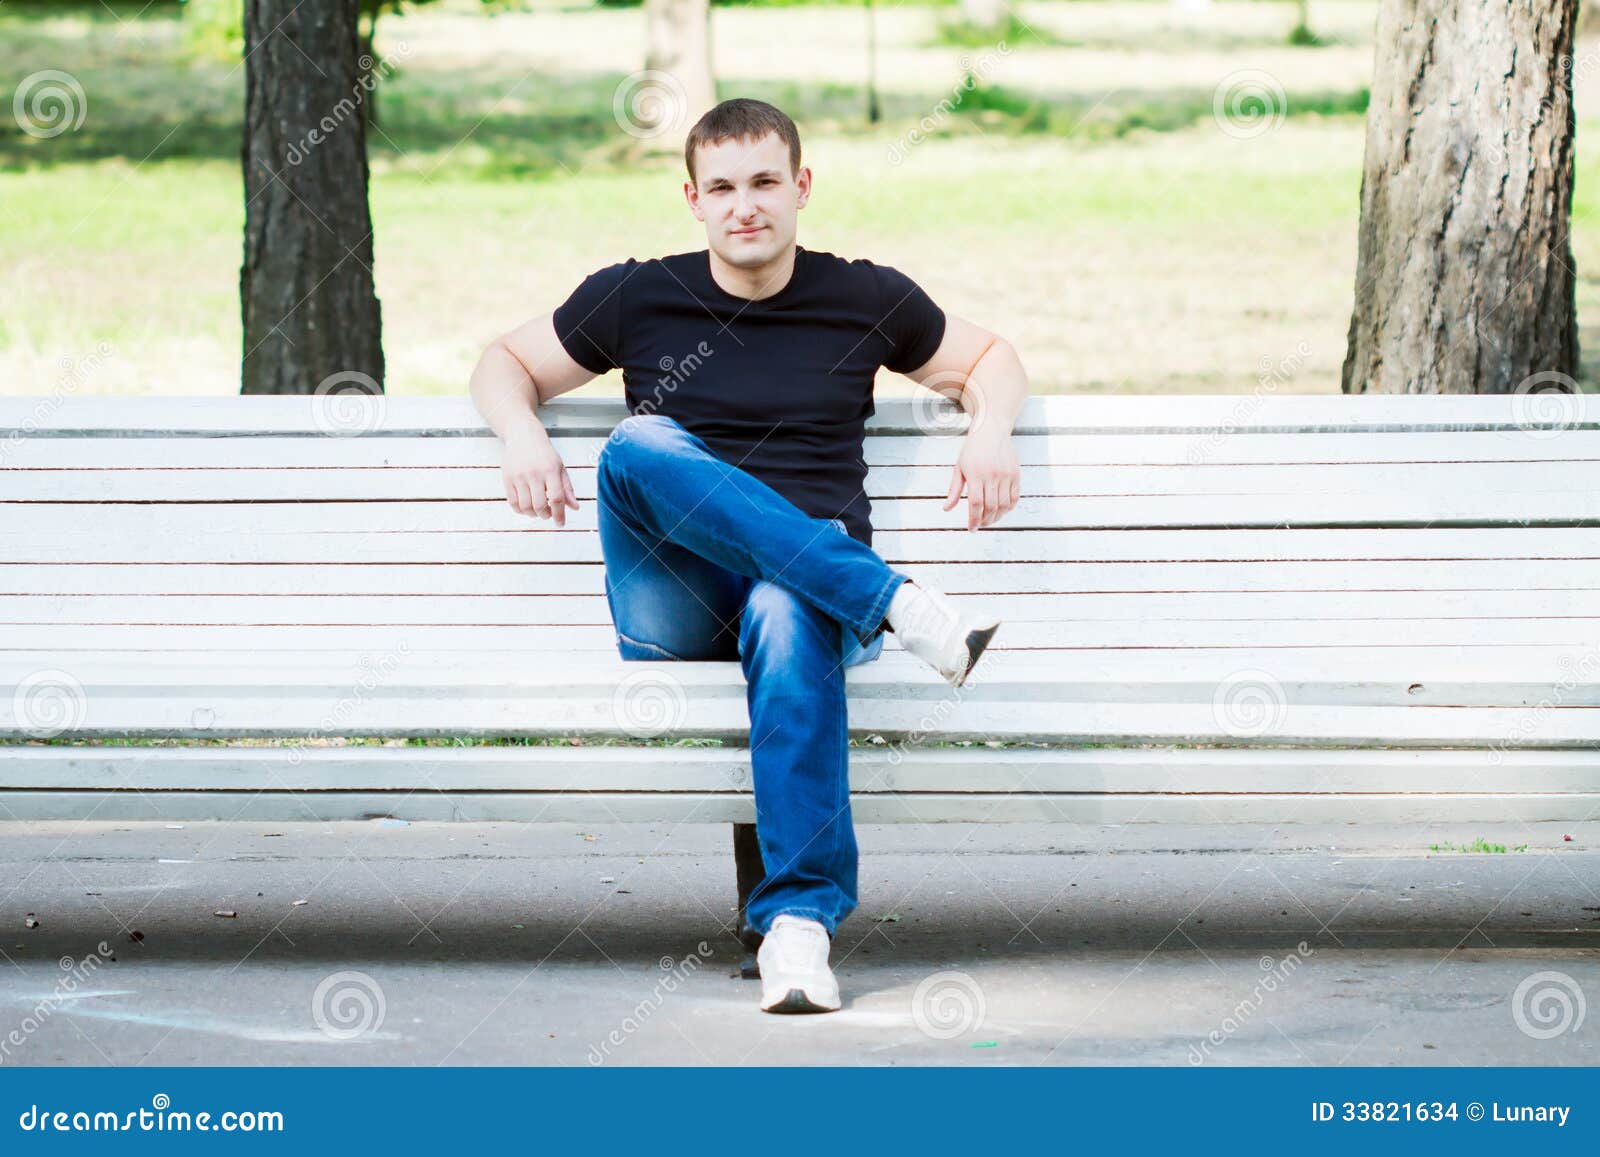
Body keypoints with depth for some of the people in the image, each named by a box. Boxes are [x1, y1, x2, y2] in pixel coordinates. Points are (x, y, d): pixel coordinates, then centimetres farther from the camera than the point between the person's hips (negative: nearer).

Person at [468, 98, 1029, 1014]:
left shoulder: (866, 300, 13)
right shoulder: (638, 298, 12)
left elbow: (989, 360, 25)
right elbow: (507, 364, 21)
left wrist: (991, 429, 2)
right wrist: (523, 431, -2)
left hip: (814, 577, -1)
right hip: (677, 599, 1)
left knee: (788, 614, -41)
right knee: (641, 446, -31)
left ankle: (800, 919, -48)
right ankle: (898, 603, -38)